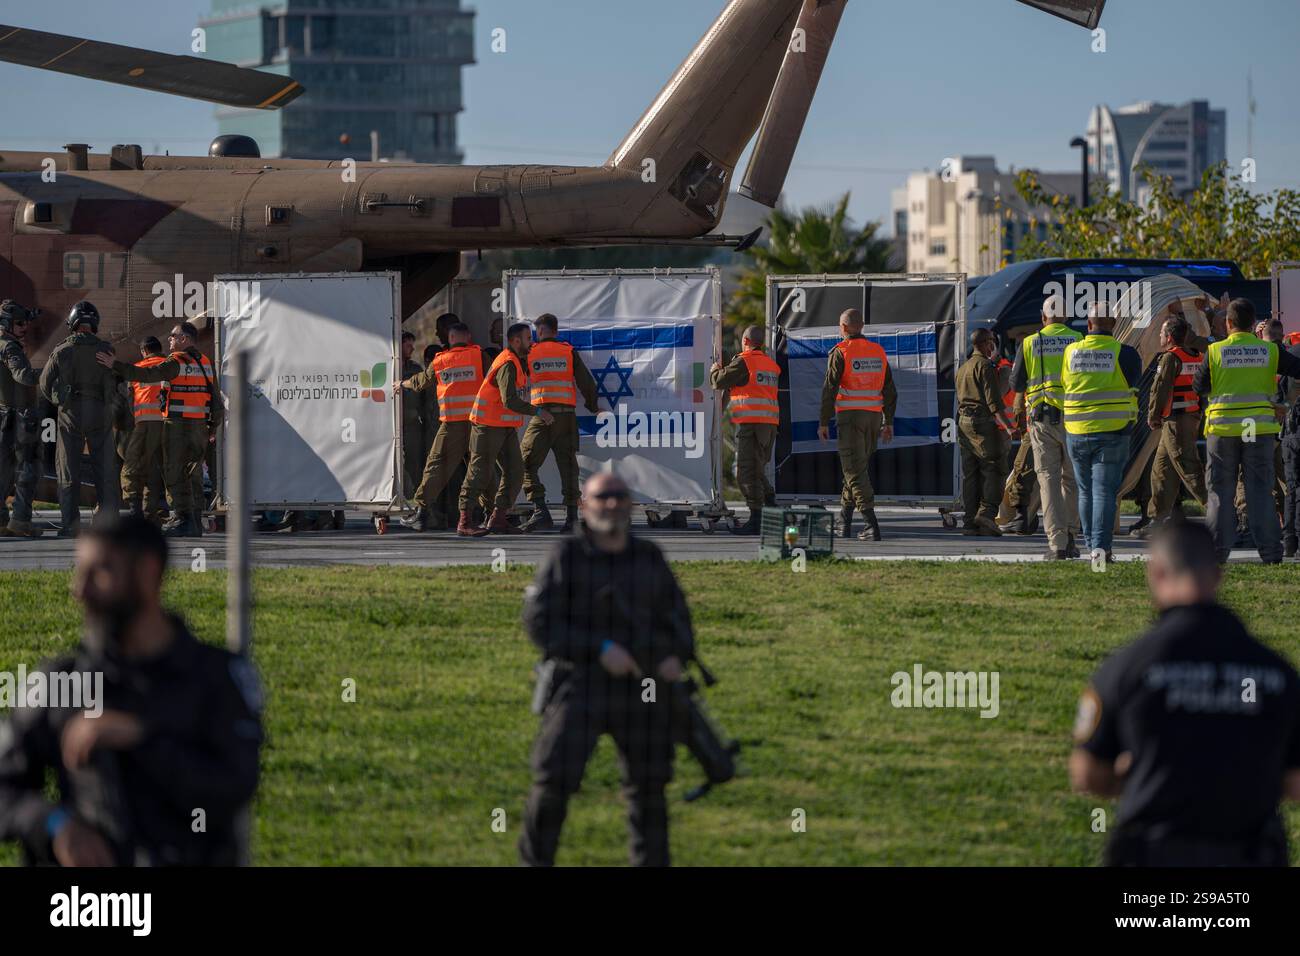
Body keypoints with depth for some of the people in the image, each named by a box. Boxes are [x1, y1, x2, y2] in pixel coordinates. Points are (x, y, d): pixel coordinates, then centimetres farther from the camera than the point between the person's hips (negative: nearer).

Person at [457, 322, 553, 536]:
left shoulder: (517, 362, 15)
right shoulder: (507, 365, -19)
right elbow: (509, 400, -27)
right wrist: (538, 412, -21)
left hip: (506, 427, 10)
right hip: (488, 425, -10)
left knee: (515, 471, 7)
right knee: (480, 472, -7)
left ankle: (498, 519, 12)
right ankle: (464, 522, -4)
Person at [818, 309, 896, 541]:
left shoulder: (840, 352, -7)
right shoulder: (878, 352, 12)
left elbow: (830, 389, -11)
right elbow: (890, 390, 13)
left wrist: (823, 423, -6)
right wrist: (889, 423, 18)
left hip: (850, 417, -6)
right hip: (874, 416, 6)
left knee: (855, 471, -7)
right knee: (858, 467, 18)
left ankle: (871, 526, -18)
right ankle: (844, 521, 24)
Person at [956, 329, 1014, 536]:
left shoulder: (963, 368, 20)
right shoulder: (985, 365, -8)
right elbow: (993, 399, -15)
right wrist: (1007, 424, -15)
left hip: (963, 422, 8)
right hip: (983, 422, -8)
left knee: (970, 473, 7)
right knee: (994, 469, -8)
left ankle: (970, 521, 4)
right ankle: (987, 511, -22)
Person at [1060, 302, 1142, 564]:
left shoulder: (1070, 352, 1)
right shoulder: (1124, 353, -7)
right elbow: (1134, 384, 8)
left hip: (1077, 432, 3)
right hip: (1112, 432, -3)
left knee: (1085, 491, 15)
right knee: (1105, 491, -4)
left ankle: (1091, 544, 20)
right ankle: (1101, 545, -16)